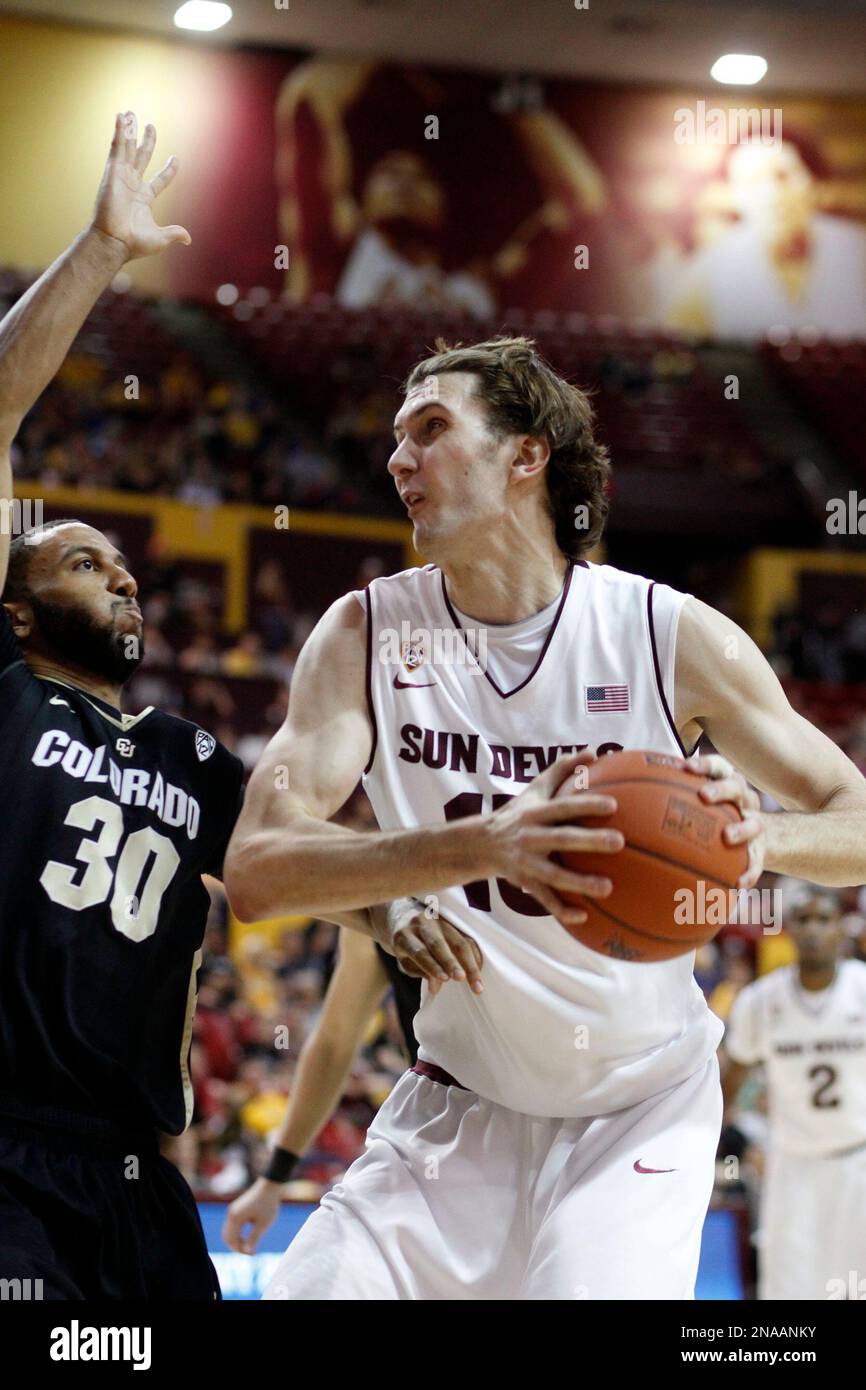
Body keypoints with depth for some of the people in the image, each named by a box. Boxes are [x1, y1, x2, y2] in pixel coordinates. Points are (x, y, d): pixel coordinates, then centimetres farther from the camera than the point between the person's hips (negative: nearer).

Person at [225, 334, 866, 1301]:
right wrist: (485, 845, -38)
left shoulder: (674, 635, -11)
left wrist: (758, 838, -30)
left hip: (638, 1109, -2)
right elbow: (254, 872, -22)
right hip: (457, 1103, 2)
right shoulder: (367, 634, -9)